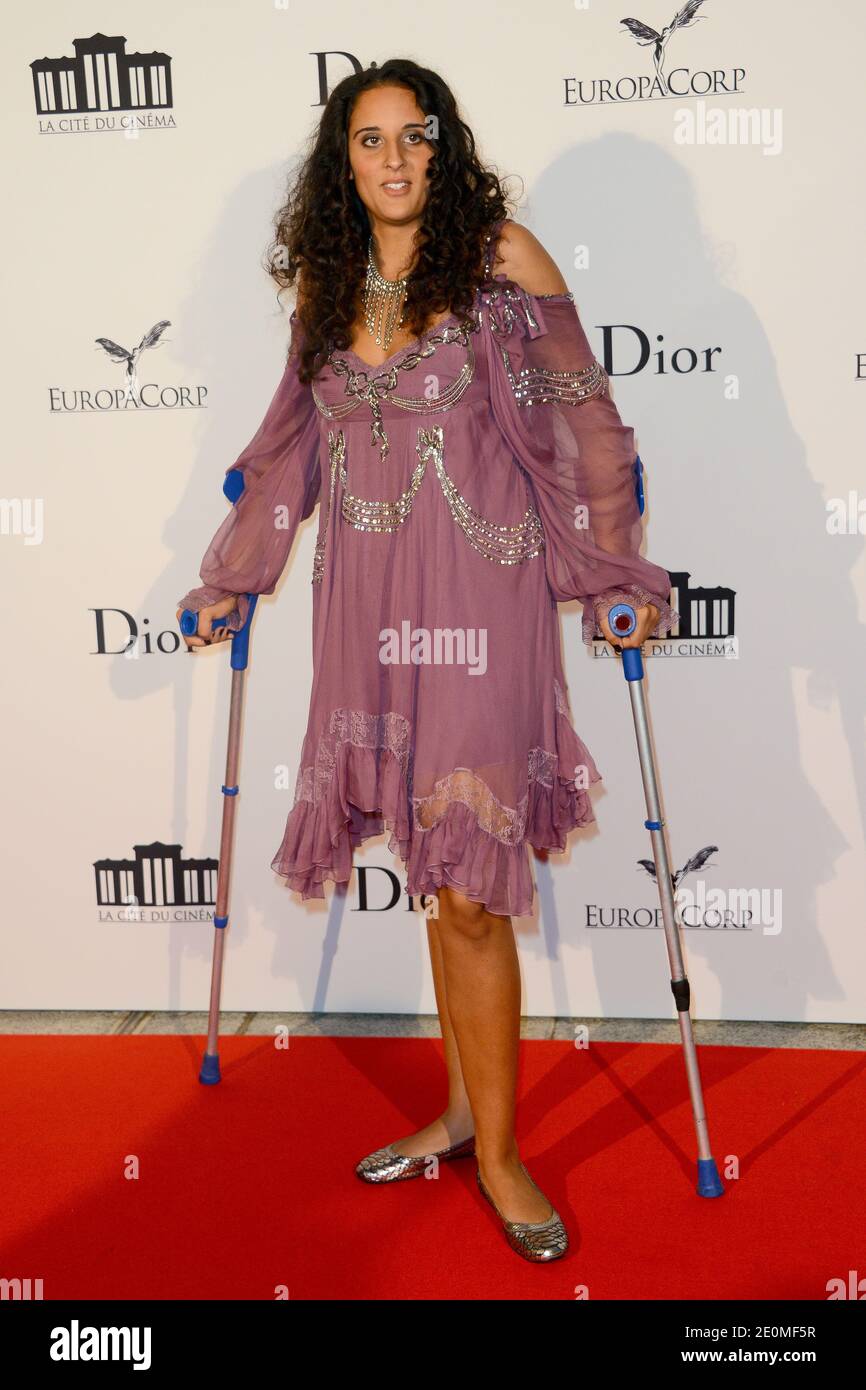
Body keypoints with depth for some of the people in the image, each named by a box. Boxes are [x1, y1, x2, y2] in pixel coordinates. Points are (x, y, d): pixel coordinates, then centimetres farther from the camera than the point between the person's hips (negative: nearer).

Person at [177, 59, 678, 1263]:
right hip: (369, 603, 4)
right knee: (435, 870, 9)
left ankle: (497, 1151, 12)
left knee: (469, 879, -5)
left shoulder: (503, 255, 0)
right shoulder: (326, 278, 13)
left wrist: (616, 576, -2)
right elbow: (293, 435, 21)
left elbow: (581, 416, 0)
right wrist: (234, 577, 23)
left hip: (477, 599, -4)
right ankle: (465, 1110, 25)